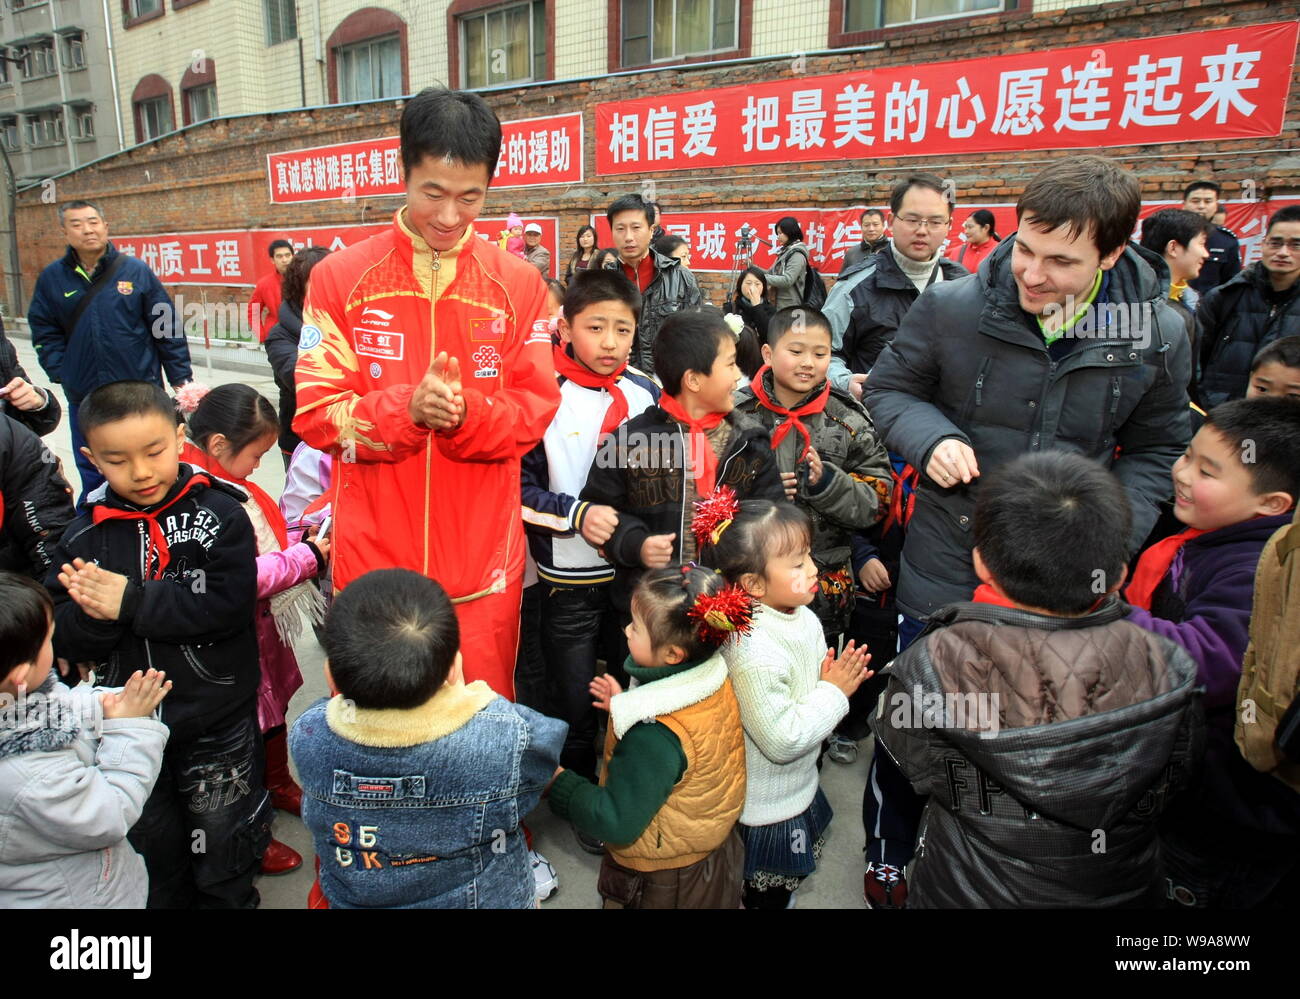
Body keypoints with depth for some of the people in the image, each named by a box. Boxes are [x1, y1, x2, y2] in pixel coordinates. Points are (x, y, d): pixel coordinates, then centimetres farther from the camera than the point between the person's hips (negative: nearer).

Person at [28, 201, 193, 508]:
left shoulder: (137, 271, -2)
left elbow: (169, 327, -2)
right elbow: (45, 333, 10)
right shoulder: (52, 278, 5)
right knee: (92, 475, 14)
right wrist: (60, 373, -3)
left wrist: (180, 378, -5)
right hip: (83, 399, 2)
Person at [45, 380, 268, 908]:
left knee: (223, 845, 15)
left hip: (217, 721, -3)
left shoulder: (219, 514, -14)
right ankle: (166, 900, 46)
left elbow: (230, 605, -25)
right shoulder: (86, 535, -3)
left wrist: (132, 602, -24)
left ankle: (230, 899, 41)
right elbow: (65, 642, -3)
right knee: (151, 844, 22)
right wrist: (92, 616, -25)